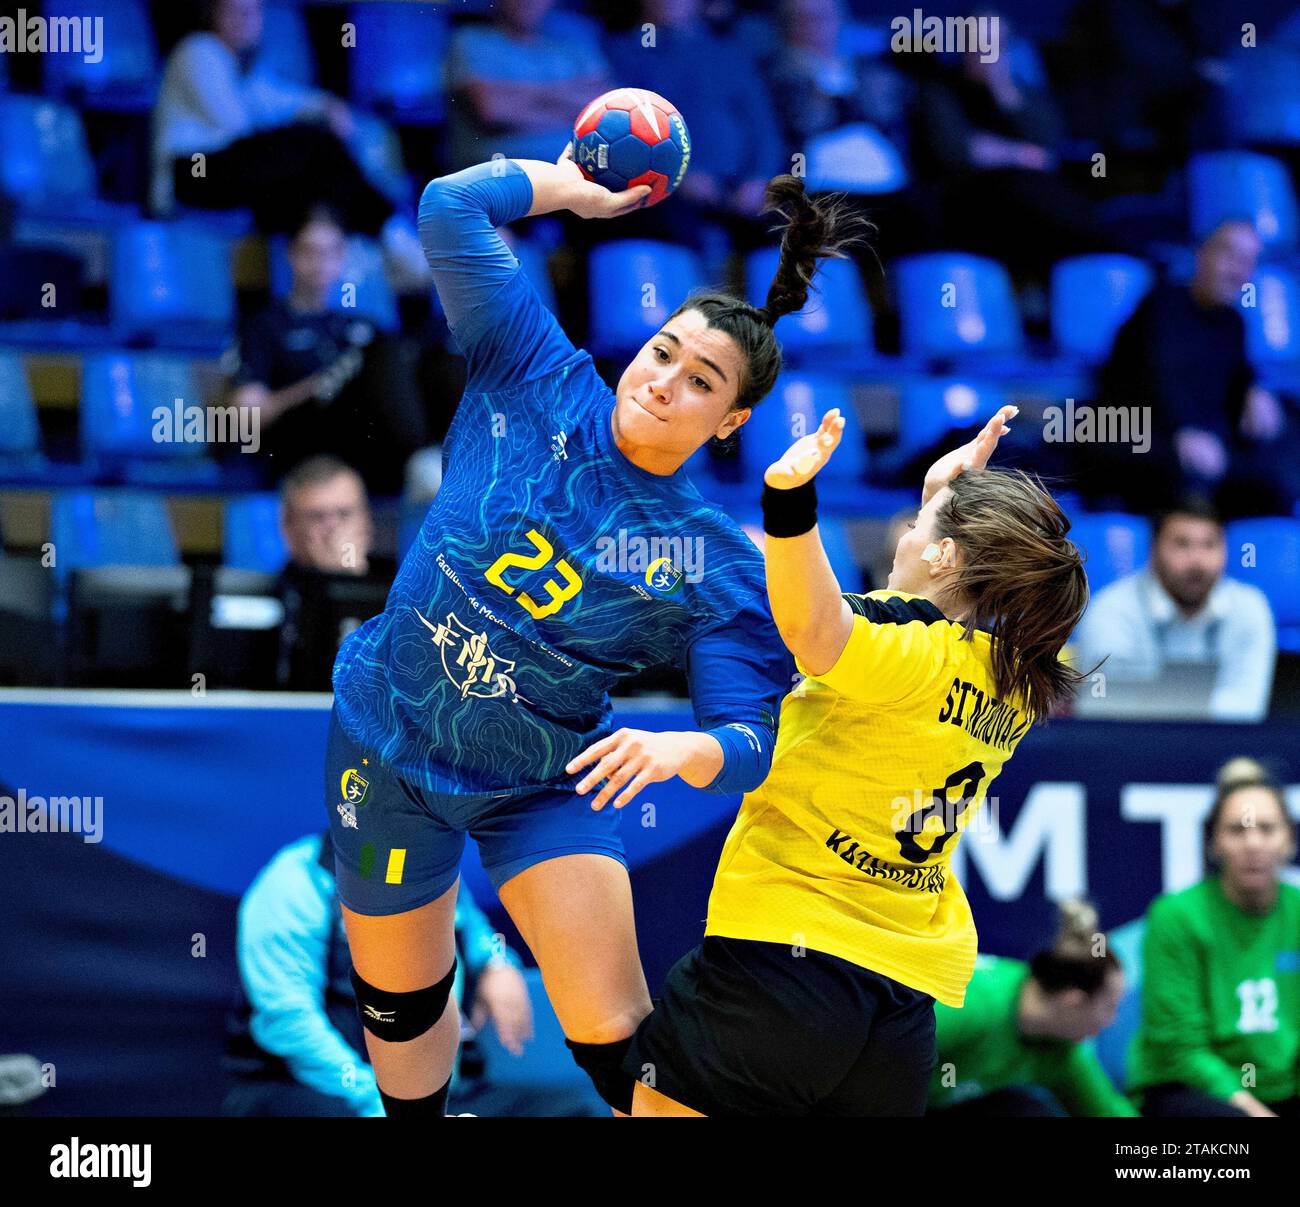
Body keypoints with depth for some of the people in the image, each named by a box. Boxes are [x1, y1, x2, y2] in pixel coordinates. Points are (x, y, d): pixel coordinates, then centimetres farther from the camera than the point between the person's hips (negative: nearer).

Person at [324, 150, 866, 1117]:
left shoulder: (723, 567, -13)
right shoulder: (537, 383, -11)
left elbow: (750, 741, -18)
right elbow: (451, 208, -14)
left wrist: (680, 750, -39)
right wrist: (569, 184, -4)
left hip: (545, 785, -1)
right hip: (389, 744, 1)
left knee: (612, 1031, -10)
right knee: (401, 1000, 17)